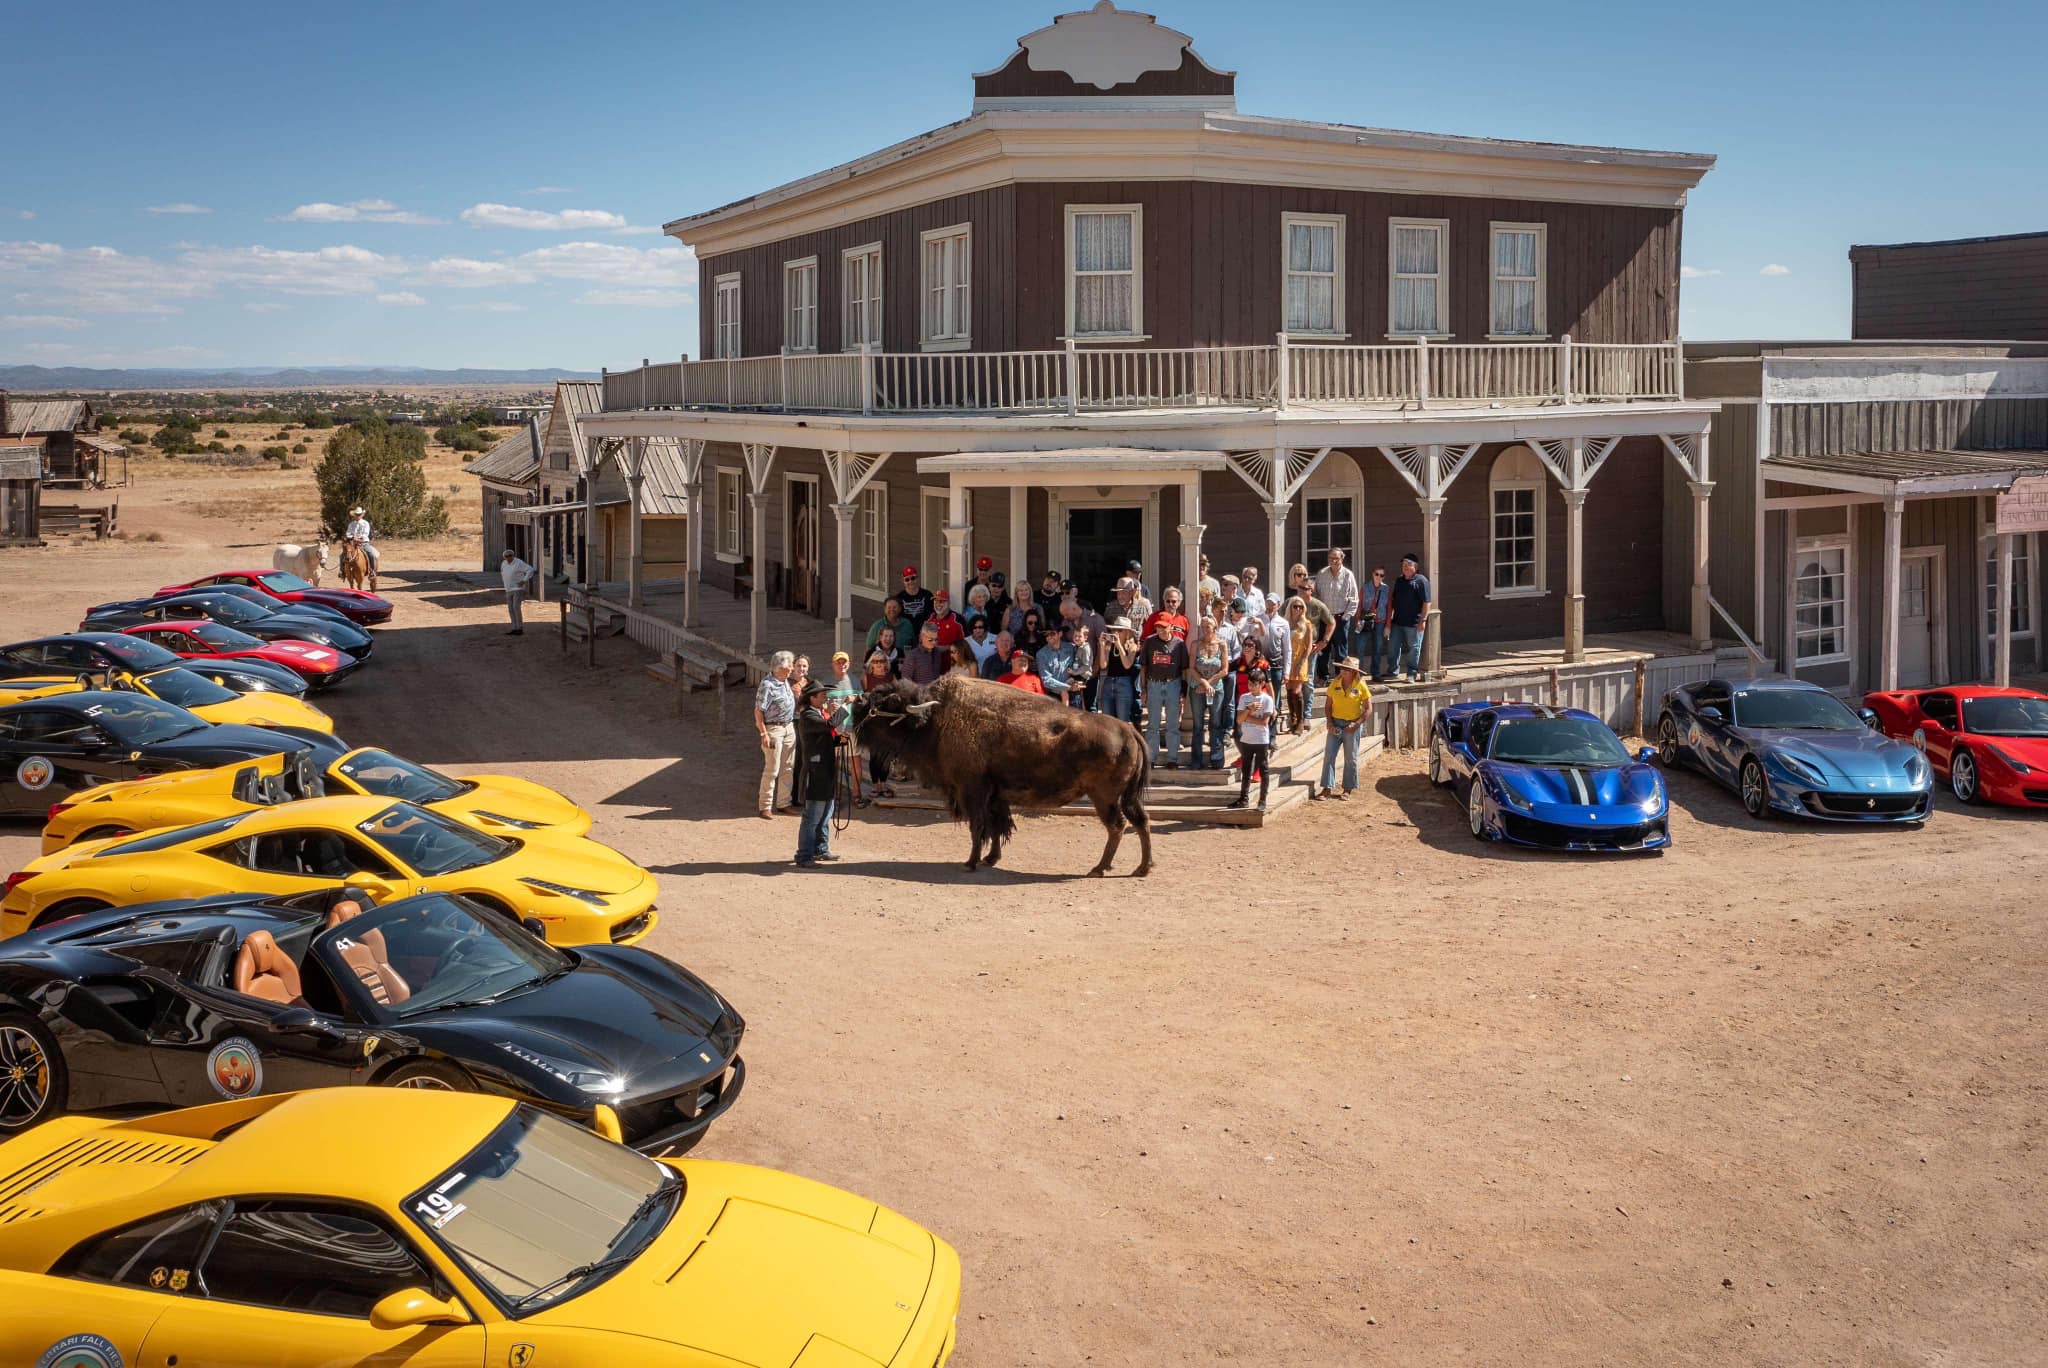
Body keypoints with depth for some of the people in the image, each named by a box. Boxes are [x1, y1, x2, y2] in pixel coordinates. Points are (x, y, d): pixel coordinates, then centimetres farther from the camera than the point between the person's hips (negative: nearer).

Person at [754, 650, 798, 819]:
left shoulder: (786, 682, 9)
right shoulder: (767, 685, -17)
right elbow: (758, 711, -18)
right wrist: (764, 734, -21)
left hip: (789, 728, 8)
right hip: (773, 729, -8)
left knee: (788, 768, 12)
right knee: (772, 770, -5)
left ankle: (785, 803, 22)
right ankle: (765, 806, 1)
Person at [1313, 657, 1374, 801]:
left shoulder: (1360, 686, -7)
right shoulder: (1335, 684, 1)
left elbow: (1368, 709, -4)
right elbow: (1328, 706, 7)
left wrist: (1356, 724, -14)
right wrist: (1330, 723, -7)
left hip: (1352, 725, -2)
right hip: (1335, 724, 2)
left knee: (1350, 759, 6)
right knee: (1329, 755, -4)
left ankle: (1347, 790, 16)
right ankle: (1327, 788, -1)